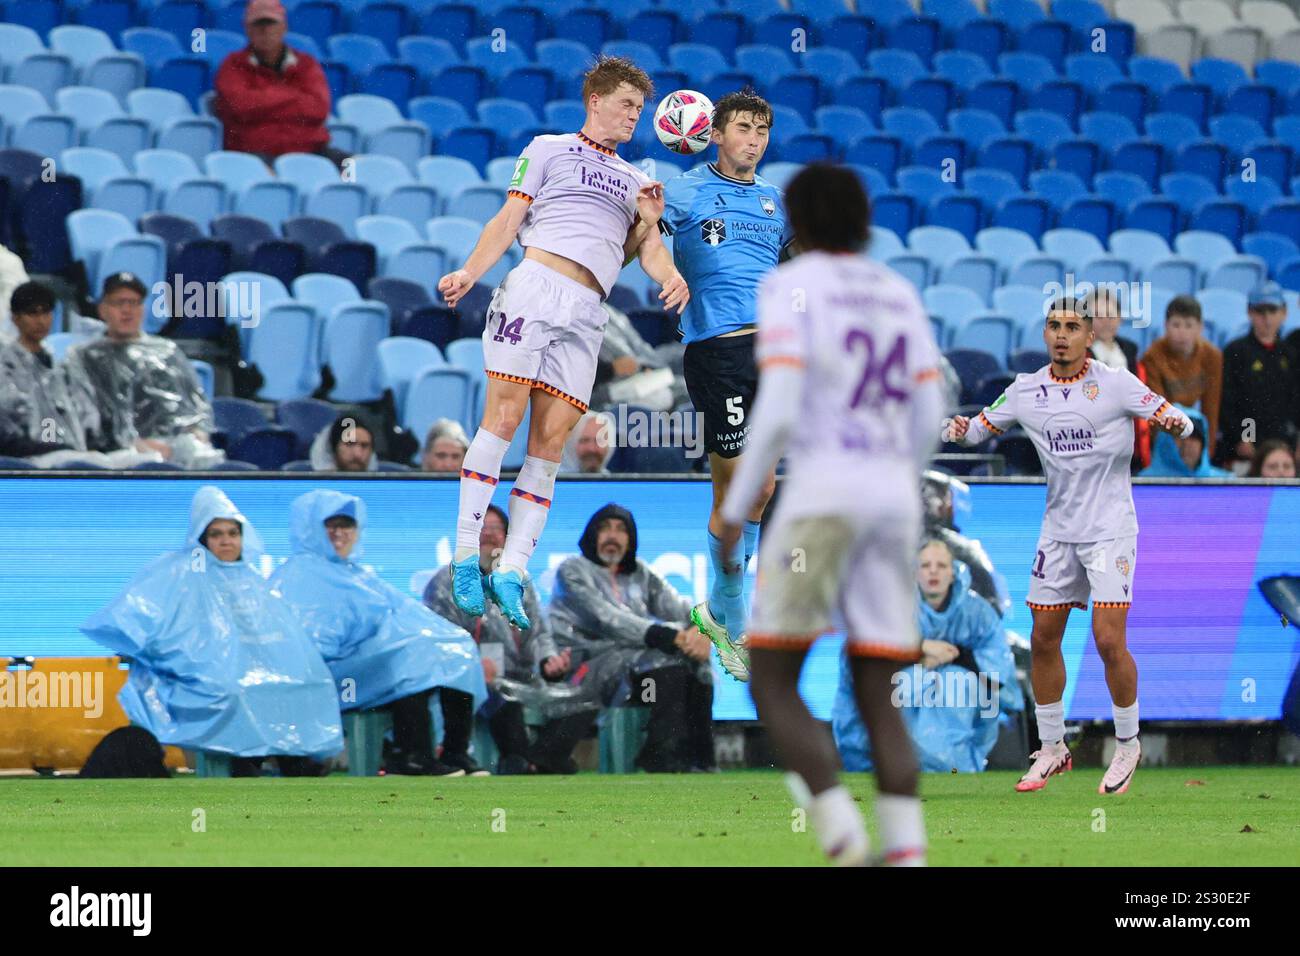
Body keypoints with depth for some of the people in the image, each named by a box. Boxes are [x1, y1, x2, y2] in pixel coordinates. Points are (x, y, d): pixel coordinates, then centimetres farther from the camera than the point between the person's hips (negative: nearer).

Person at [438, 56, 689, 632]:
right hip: (534, 287, -4)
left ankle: (511, 571, -7)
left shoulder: (635, 181, 28)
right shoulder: (549, 150, 15)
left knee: (551, 441, -5)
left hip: (587, 315, 4)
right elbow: (508, 220, 7)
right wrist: (470, 272, -8)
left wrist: (659, 249, -5)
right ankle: (466, 556, -12)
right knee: (503, 416, -14)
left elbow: (647, 250, 20)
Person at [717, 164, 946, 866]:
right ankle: (908, 863, -10)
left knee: (771, 683, 2)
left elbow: (778, 410, -12)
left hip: (821, 490, -6)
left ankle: (844, 843, -17)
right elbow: (928, 416, 13)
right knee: (876, 700, 6)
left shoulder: (790, 286, -2)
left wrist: (735, 508, -4)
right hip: (894, 493, 6)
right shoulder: (898, 293, 17)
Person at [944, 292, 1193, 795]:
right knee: (1043, 640, 6)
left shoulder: (1115, 383, -9)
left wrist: (1175, 423, -34)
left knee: (1109, 640, -13)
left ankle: (1128, 744, 6)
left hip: (1110, 528, -5)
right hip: (1058, 529, 5)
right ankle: (1052, 748, 21)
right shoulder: (1027, 390, 3)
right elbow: (979, 428, 13)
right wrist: (958, 428, -10)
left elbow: (1179, 421, -10)